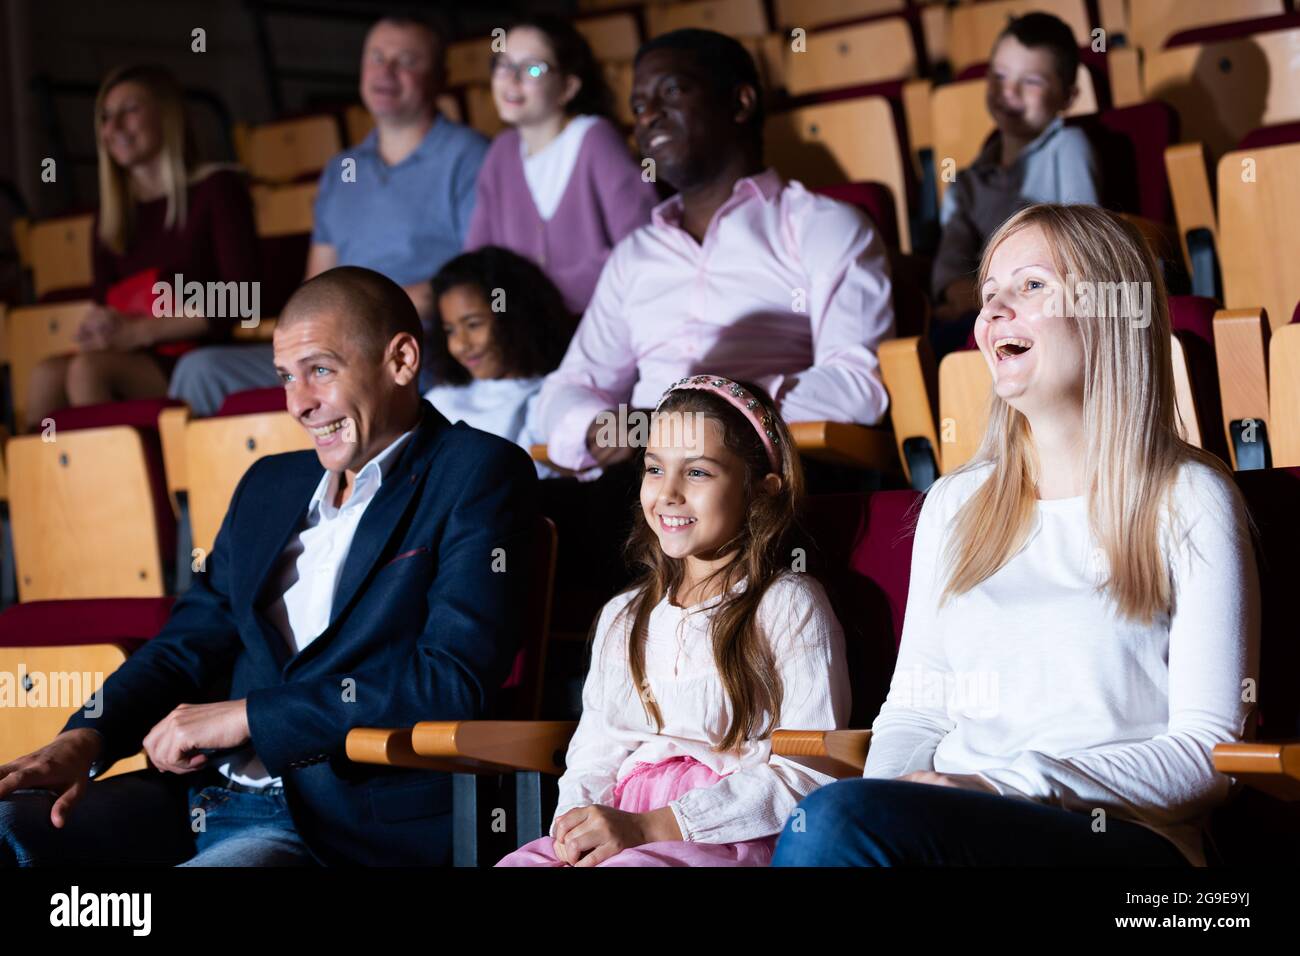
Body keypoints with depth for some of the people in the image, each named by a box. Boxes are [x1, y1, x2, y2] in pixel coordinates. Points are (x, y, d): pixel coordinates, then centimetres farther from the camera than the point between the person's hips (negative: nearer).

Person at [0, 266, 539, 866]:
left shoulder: (477, 475, -1)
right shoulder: (269, 485, 22)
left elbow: (454, 679, -14)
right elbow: (188, 644, 20)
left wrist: (246, 715, -13)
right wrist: (84, 739, -2)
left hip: (351, 829, -7)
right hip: (207, 791, 7)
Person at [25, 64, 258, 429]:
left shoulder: (217, 189, 4)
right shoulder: (112, 215, 21)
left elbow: (241, 299, -6)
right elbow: (103, 306, 19)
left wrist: (142, 330, -12)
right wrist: (96, 329, -7)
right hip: (131, 361, 5)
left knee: (88, 369, -30)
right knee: (46, 375, -25)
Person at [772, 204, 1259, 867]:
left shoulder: (1190, 501, 3)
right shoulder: (955, 504, 20)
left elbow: (1206, 750, -3)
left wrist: (1005, 786, -14)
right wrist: (887, 789, -7)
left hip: (1119, 838, -4)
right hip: (951, 819, 5)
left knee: (838, 820, -31)